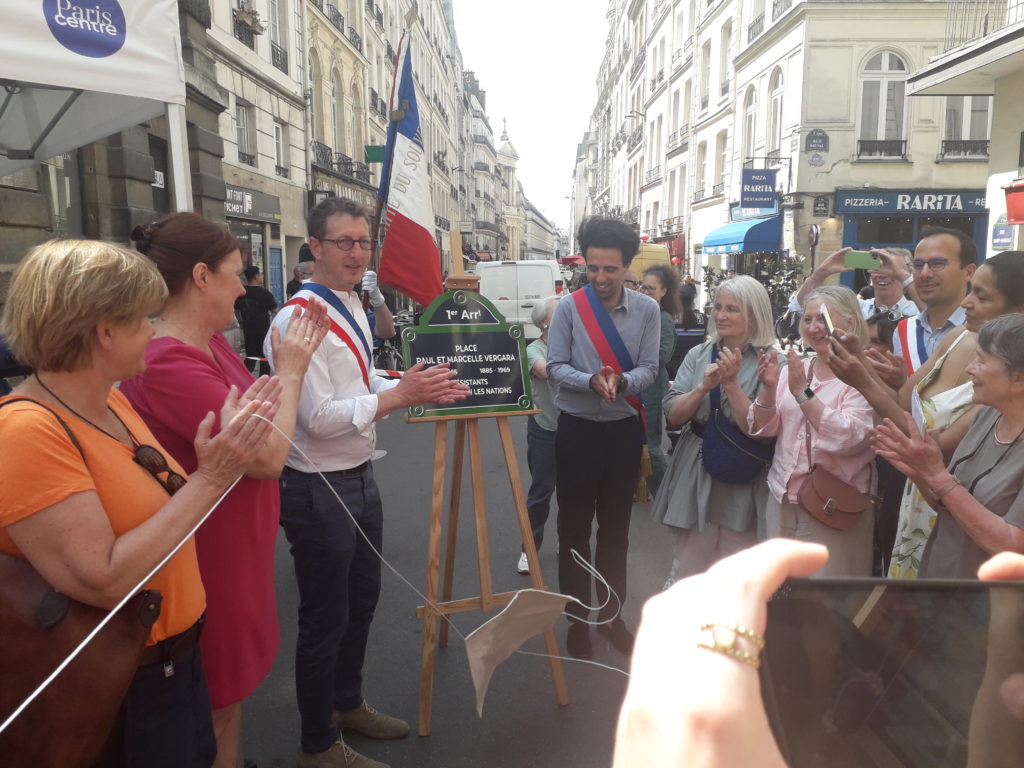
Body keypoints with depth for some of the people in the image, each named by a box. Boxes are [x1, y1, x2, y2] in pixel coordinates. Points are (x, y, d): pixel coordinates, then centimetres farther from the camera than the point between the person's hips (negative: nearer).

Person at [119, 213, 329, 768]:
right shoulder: (170, 363, -28)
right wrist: (289, 371, -15)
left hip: (239, 548, 9)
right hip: (210, 559, -9)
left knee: (232, 687, 25)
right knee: (216, 705, 13)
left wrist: (291, 365, -2)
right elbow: (269, 455, -28)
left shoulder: (210, 342, 3)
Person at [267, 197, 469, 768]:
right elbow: (319, 417, -25)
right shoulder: (299, 319, -21)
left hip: (360, 477, 9)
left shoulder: (354, 305, 8)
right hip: (318, 489, -9)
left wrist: (423, 387, 4)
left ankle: (348, 703, 48)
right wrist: (400, 395, -26)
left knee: (363, 598, 24)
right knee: (326, 619, 8)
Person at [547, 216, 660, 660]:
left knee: (615, 527, 13)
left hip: (624, 430, 2)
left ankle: (610, 614, 30)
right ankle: (577, 618, 24)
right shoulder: (568, 308, -8)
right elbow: (555, 367, -9)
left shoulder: (647, 310, -3)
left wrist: (621, 380, -26)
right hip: (577, 429, -1)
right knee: (574, 527, 8)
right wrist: (591, 381, -27)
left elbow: (649, 369, -5)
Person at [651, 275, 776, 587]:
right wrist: (703, 387, -17)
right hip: (694, 475, 3)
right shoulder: (698, 355, 3)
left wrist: (731, 383, -20)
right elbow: (672, 415, -2)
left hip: (742, 483, -2)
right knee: (685, 574, 13)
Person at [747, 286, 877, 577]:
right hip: (782, 498, 5)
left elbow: (846, 438, -23)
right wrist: (769, 388, -12)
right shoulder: (793, 370, 7)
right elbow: (761, 429, 3)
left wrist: (802, 392, -23)